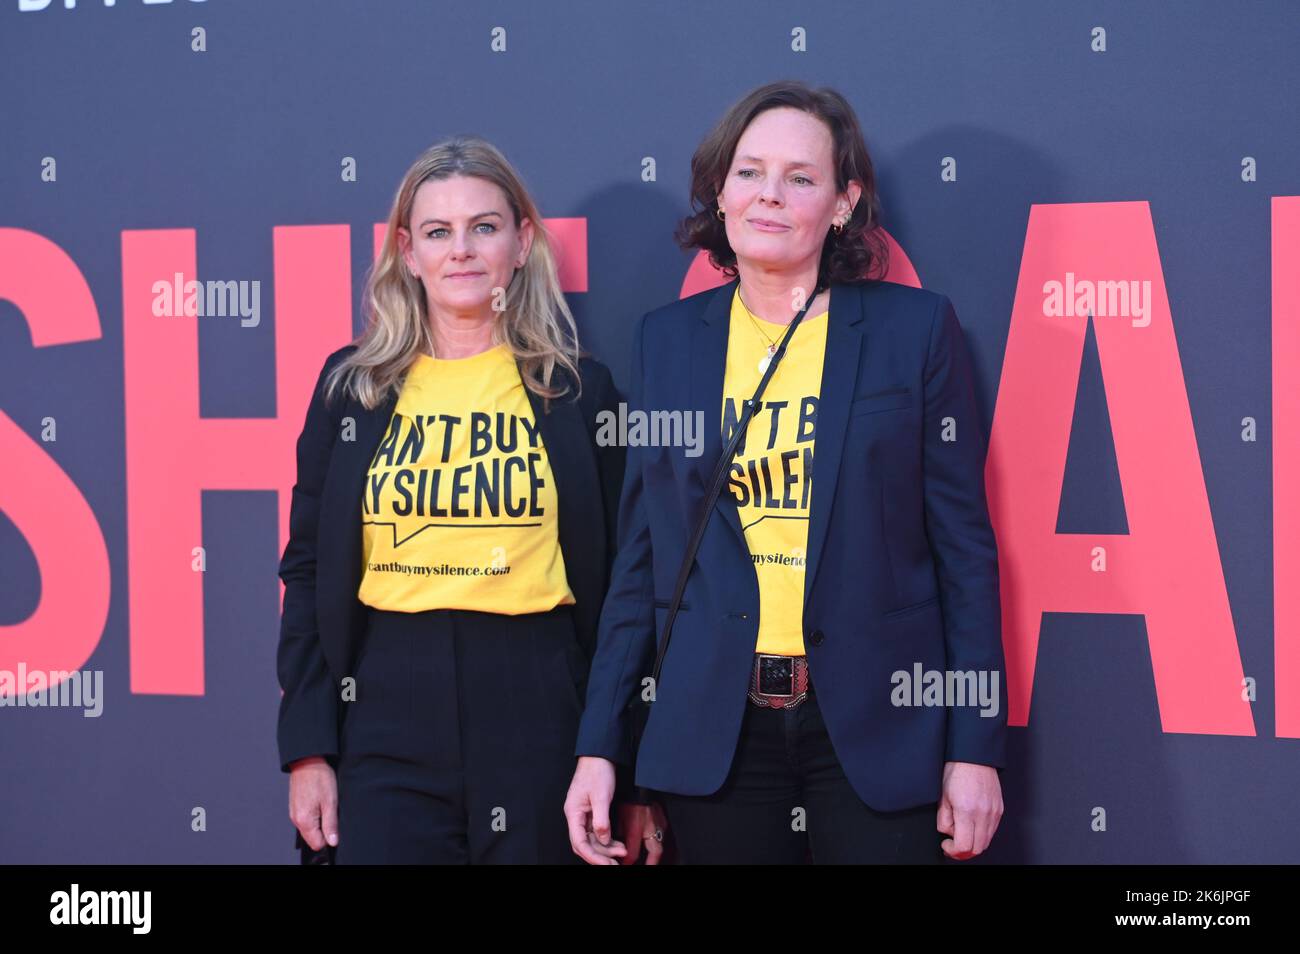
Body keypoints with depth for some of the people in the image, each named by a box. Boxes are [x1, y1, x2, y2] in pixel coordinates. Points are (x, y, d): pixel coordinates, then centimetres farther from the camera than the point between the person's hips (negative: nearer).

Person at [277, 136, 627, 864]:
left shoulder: (578, 388, 4)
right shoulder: (352, 384, 6)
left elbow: (617, 579, 5)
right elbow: (309, 570, 7)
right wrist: (307, 746, 0)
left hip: (537, 711, 0)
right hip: (386, 713, 1)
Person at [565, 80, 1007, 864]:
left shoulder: (916, 329, 1)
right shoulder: (666, 342, 8)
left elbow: (964, 548, 1)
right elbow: (641, 556, 9)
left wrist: (976, 747, -4)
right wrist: (600, 746, 4)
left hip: (877, 720, -2)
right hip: (715, 730, 2)